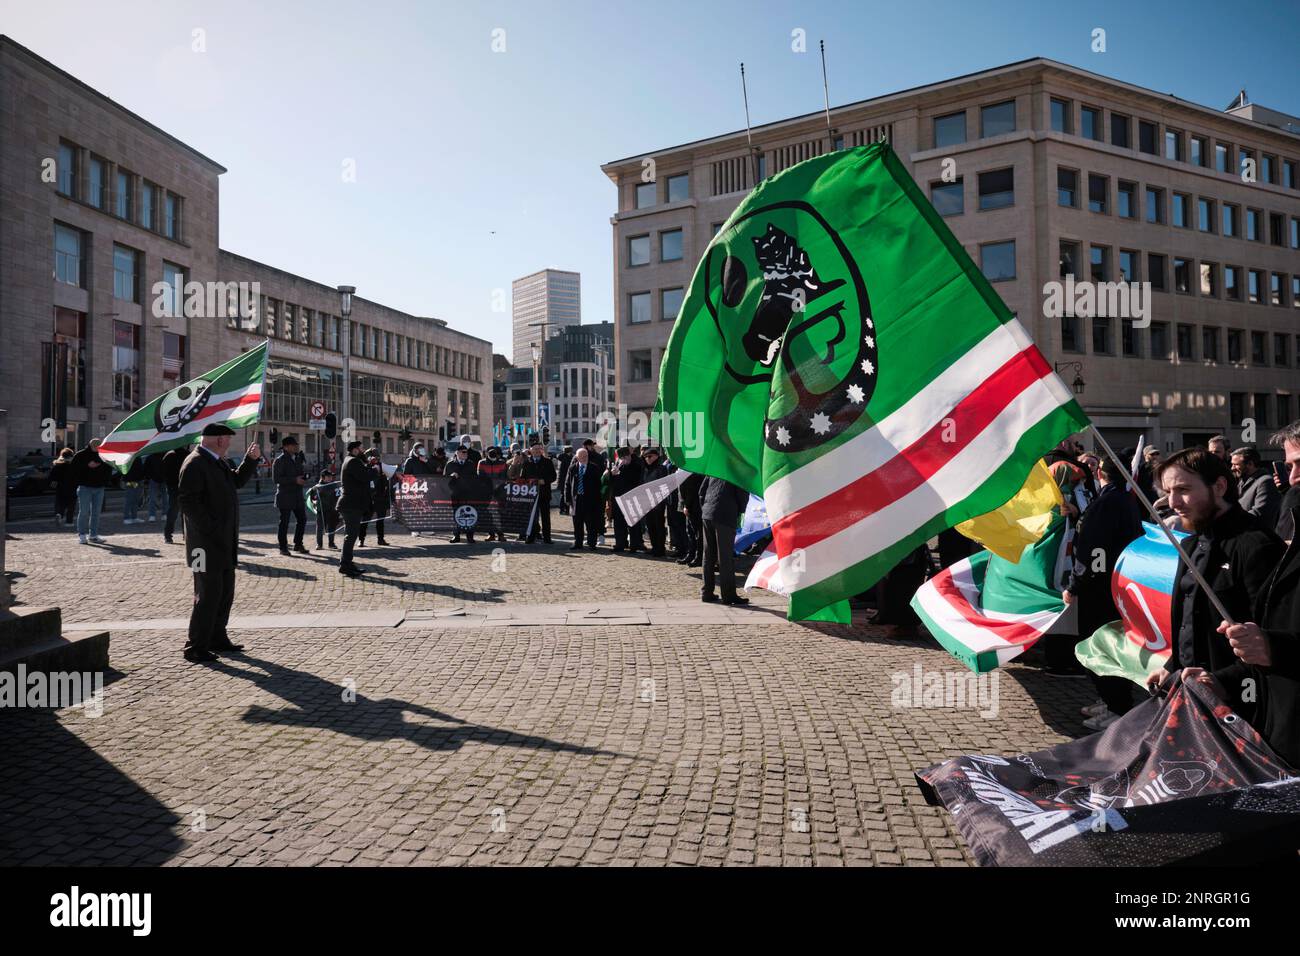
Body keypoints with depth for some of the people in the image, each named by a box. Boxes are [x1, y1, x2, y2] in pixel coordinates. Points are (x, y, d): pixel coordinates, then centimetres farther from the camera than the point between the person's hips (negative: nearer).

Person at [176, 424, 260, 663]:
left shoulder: (217, 462, 14)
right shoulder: (195, 464, -16)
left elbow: (237, 481, 26)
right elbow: (188, 502, -21)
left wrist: (251, 460, 13)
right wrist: (211, 531, -22)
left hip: (224, 543, 10)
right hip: (207, 544, -10)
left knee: (225, 591, 16)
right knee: (208, 594, -5)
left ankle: (217, 638, 29)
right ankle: (196, 648, 5)